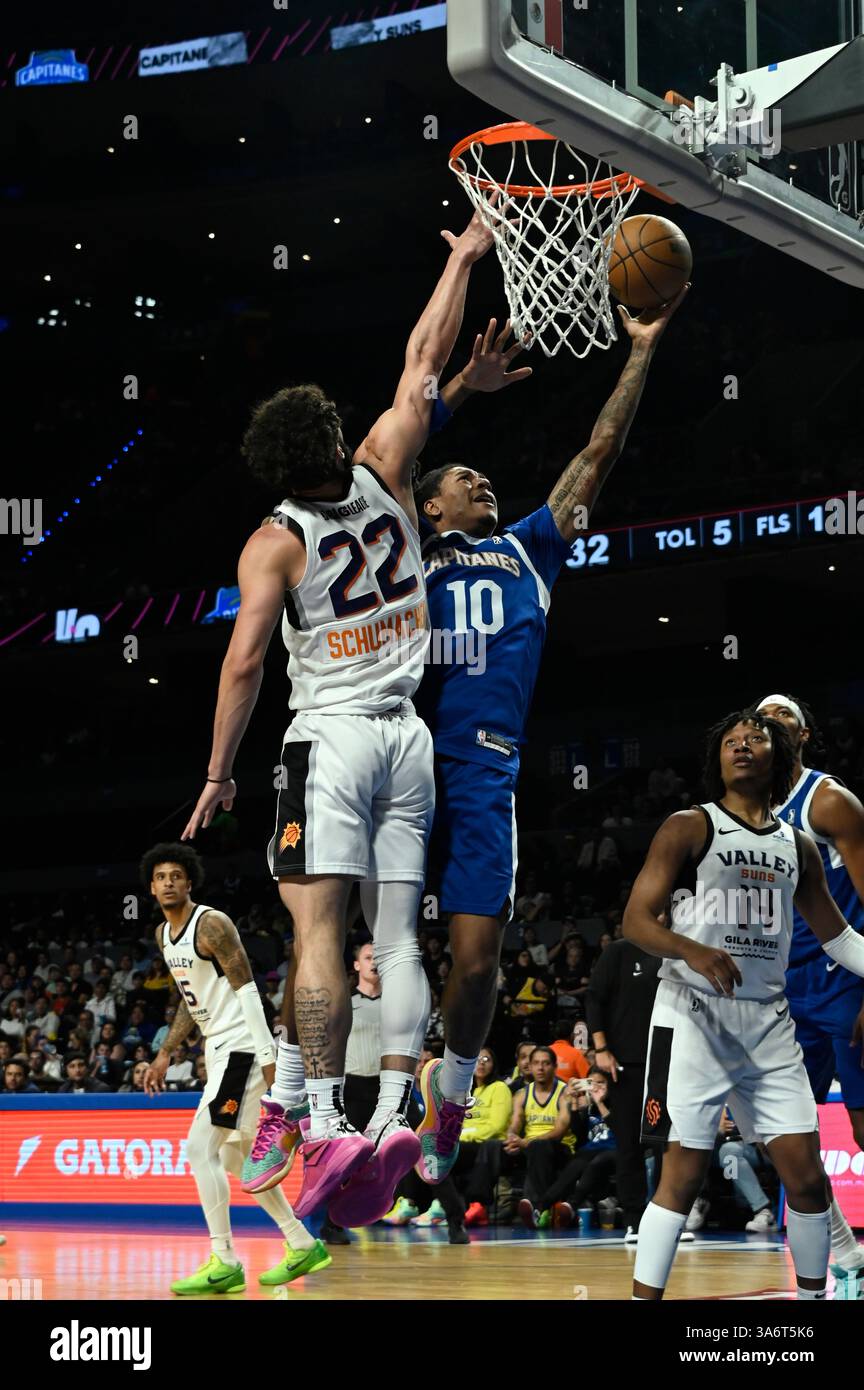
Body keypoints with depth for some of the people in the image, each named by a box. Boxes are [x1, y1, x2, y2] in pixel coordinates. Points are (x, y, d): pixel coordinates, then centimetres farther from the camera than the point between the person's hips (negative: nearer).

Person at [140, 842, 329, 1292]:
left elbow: (246, 989, -19)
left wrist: (268, 1057, -25)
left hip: (241, 1048, -10)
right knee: (233, 1158, 16)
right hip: (219, 1051, 10)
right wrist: (165, 1054, 19)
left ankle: (224, 1263, -17)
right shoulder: (163, 934, 13)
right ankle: (303, 1246, 25)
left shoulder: (211, 924, -15)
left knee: (200, 1149, -18)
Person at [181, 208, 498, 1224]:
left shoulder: (275, 542, -6)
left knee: (317, 930, -11)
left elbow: (245, 660, -13)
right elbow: (422, 364, 13)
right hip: (409, 737, 5)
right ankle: (394, 1115, -8)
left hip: (330, 737, -4)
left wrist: (219, 771, -5)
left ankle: (322, 1124, -22)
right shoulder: (383, 479, 4)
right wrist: (463, 261, 23)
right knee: (396, 937, 3)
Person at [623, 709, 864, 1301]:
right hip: (695, 1014, -4)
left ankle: (814, 1296, 16)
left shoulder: (798, 846, 14)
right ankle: (644, 1300, -2)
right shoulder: (690, 827, 0)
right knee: (684, 1174, -8)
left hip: (769, 1022, 5)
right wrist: (692, 951, -26)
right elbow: (636, 921, -8)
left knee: (807, 1174, 1)